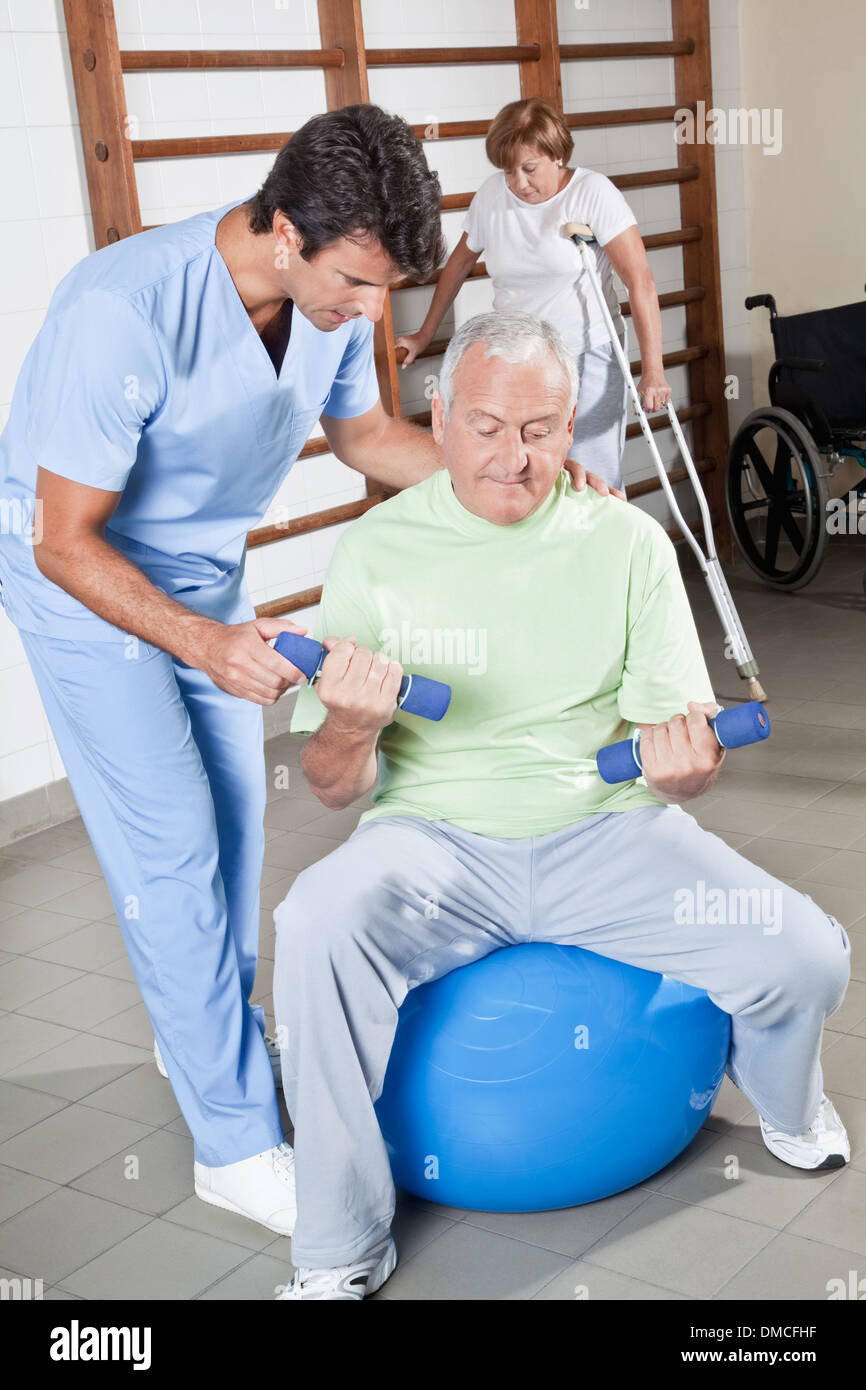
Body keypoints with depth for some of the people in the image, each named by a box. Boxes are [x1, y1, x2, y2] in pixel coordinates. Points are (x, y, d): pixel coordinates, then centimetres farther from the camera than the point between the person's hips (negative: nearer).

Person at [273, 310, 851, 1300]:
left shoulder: (626, 541, 3)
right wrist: (349, 728, -25)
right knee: (318, 923, -33)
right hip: (437, 841, -1)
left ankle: (785, 1107, 22)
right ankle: (340, 1251, -12)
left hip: (602, 829, 2)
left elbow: (678, 745, 3)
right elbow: (333, 787, 0)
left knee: (803, 957, -18)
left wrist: (682, 765, -22)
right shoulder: (376, 552, 0)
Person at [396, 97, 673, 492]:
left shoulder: (592, 192, -8)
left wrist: (652, 369, -21)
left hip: (588, 357, -3)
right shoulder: (492, 193, 4)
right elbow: (460, 261, 20)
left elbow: (640, 282, -14)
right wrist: (425, 335, 24)